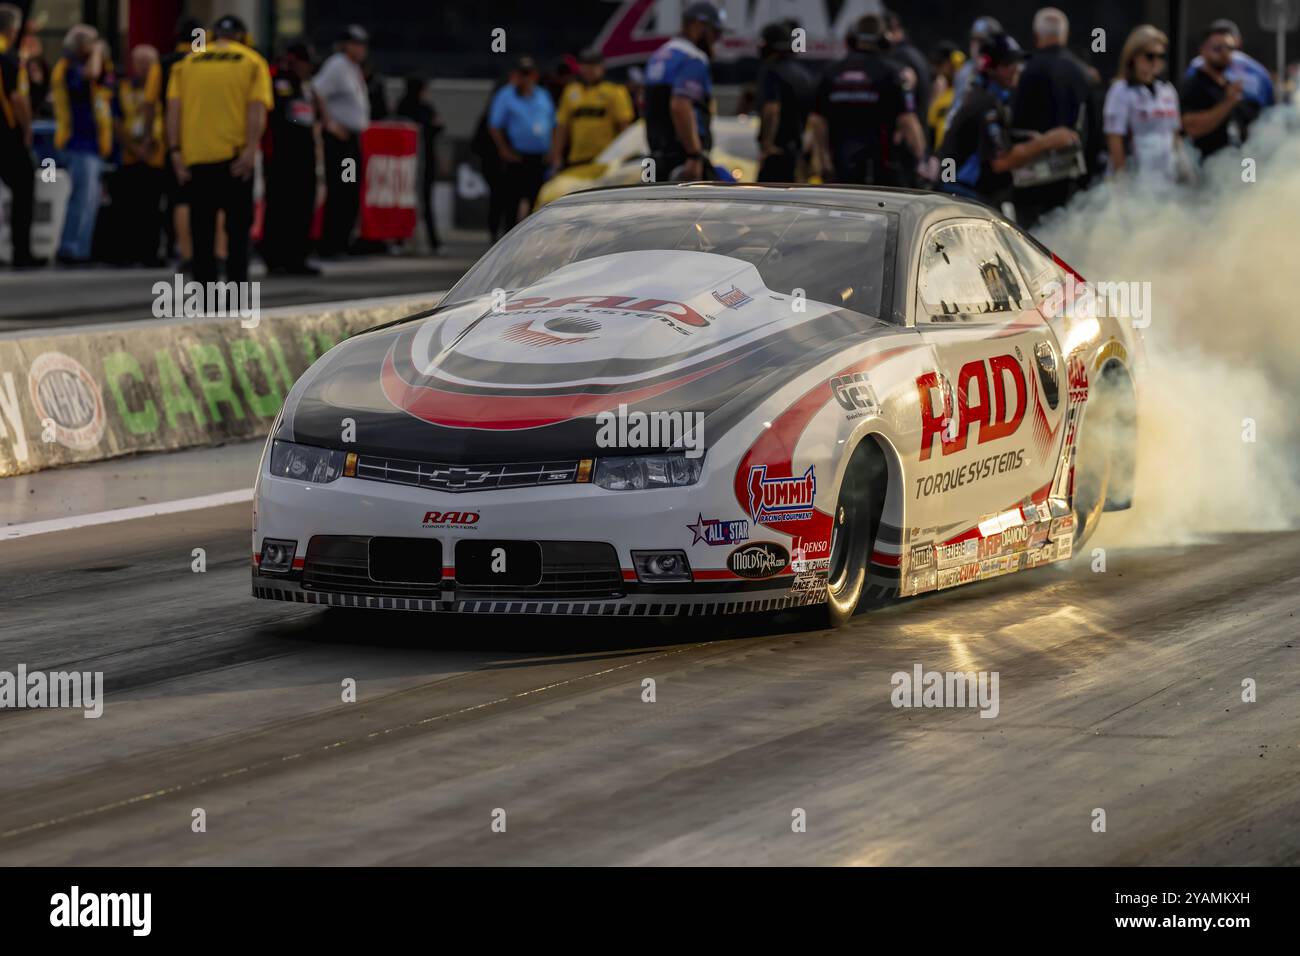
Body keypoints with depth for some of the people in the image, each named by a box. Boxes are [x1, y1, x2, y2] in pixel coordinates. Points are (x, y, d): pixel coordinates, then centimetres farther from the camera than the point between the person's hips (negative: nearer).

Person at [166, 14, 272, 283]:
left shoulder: (188, 63, 11)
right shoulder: (253, 62, 5)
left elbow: (173, 108, 2)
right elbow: (257, 109, -7)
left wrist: (176, 151, 0)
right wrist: (251, 150, -12)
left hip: (196, 156, 2)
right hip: (235, 155, -2)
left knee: (202, 228, 7)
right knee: (238, 226, 4)